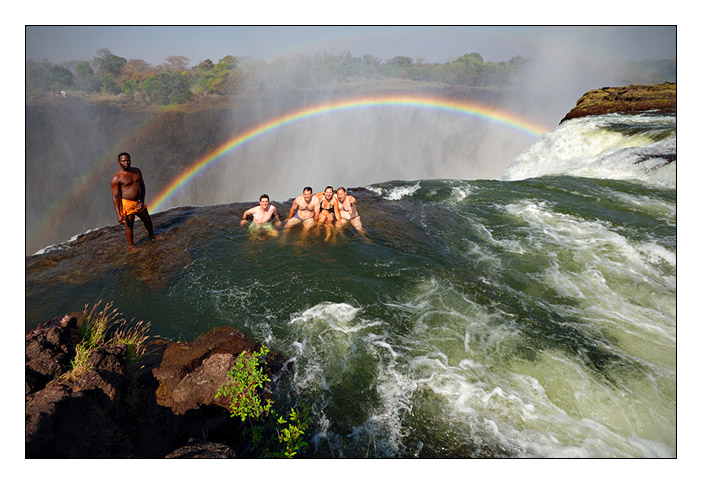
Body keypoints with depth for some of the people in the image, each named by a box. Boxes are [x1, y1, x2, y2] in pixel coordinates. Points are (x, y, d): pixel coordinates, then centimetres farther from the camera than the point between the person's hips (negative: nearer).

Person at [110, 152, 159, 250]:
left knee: (147, 219, 23)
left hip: (138, 202, 6)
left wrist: (142, 201, 0)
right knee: (129, 226, 7)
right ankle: (131, 245, 26)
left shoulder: (137, 171, 2)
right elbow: (115, 197, -16)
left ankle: (151, 235, 48)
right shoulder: (116, 178, -16)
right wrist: (118, 215, -20)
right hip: (127, 204, -6)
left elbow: (142, 186, 11)